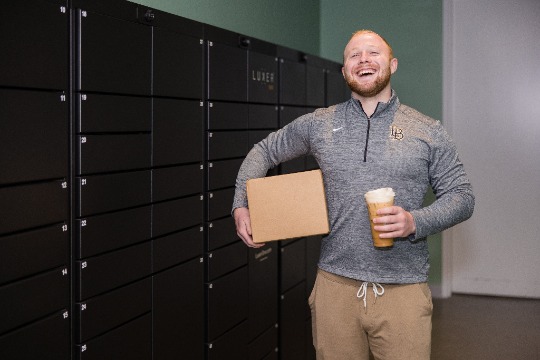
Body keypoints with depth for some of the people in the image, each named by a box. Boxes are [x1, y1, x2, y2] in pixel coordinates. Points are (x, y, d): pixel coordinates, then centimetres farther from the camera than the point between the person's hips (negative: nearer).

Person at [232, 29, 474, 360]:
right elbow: (264, 151, 18)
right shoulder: (318, 124, 7)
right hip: (335, 285, 1)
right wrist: (241, 206, 5)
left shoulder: (428, 132, 3)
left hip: (403, 291, -1)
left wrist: (415, 222, -13)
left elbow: (462, 196, 5)